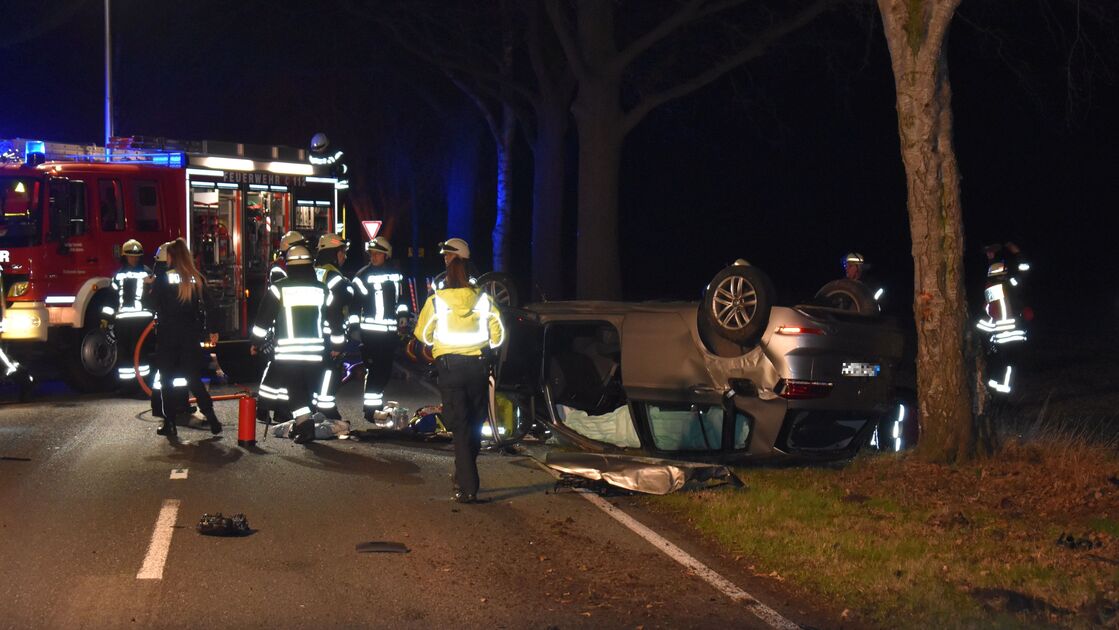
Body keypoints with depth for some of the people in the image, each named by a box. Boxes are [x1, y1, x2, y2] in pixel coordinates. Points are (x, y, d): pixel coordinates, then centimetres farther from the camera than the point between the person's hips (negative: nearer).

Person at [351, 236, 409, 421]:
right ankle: (370, 408, -6)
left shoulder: (395, 274, 10)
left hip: (390, 330, 5)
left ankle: (377, 401, 26)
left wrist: (402, 315, 16)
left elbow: (401, 297, 24)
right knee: (374, 369, -10)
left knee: (386, 369, 10)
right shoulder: (363, 276, -4)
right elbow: (355, 303, -5)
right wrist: (354, 327, -9)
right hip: (370, 330, -5)